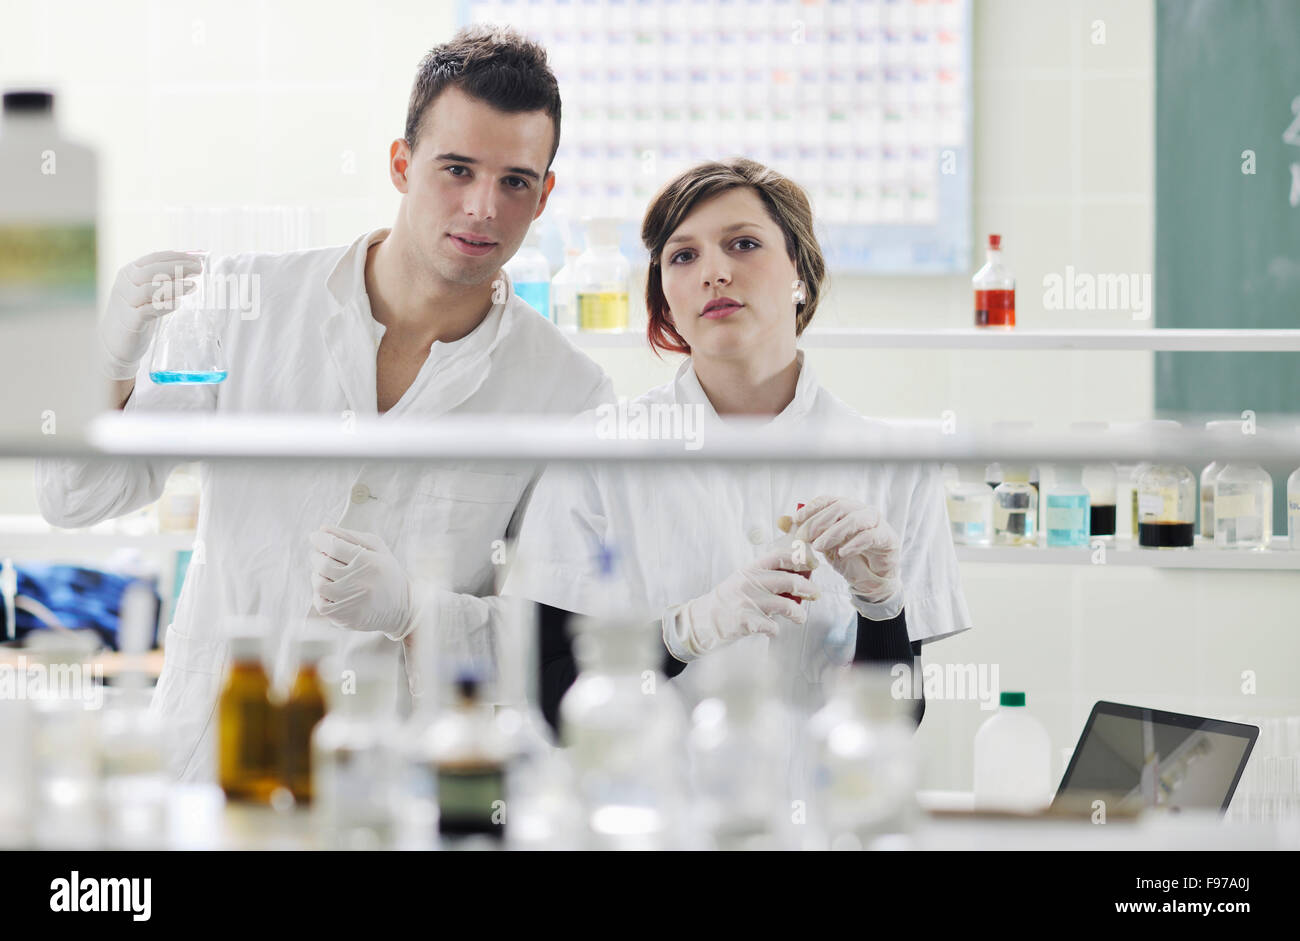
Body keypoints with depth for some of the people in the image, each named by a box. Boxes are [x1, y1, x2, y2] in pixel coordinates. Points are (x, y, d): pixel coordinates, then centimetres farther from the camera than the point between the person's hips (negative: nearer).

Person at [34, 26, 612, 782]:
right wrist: (114, 367, -10)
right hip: (204, 763, 1)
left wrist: (410, 610, -17)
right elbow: (79, 499, 9)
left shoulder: (572, 395, 0)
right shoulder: (249, 302, 4)